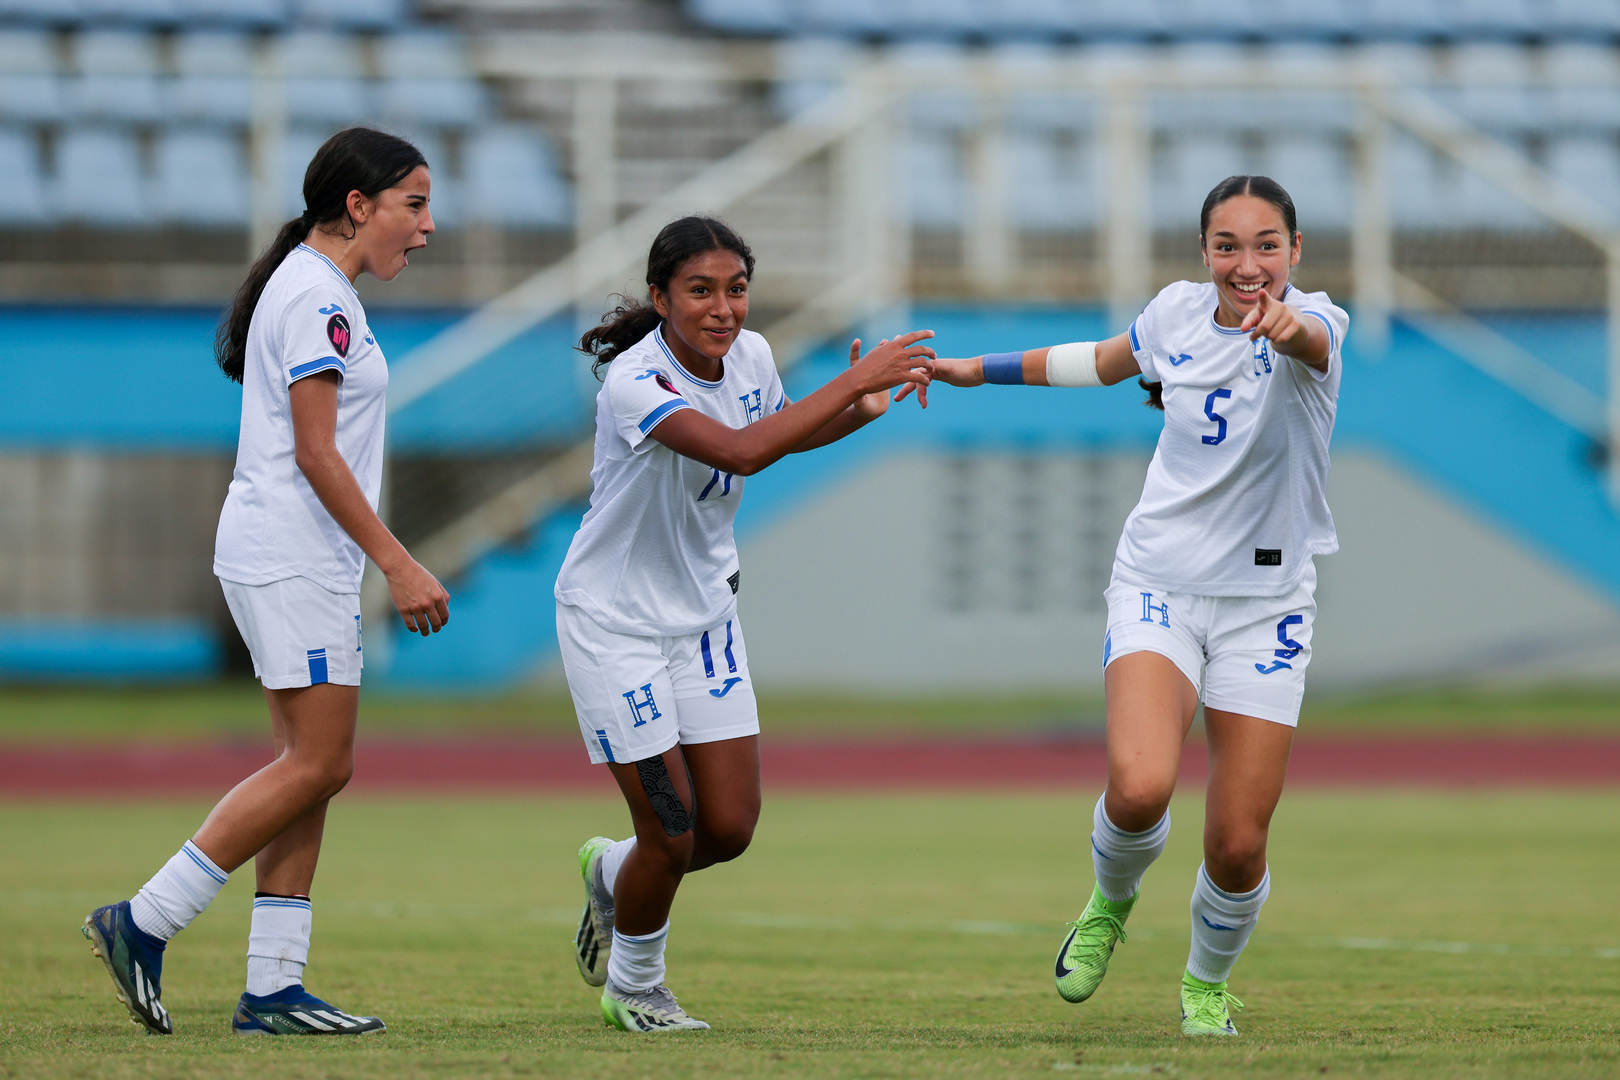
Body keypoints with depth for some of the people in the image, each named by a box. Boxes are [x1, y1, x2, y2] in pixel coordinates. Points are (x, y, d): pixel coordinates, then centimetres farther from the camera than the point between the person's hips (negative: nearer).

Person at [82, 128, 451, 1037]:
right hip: (293, 559, -10)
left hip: (305, 561, 10)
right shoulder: (318, 297, -14)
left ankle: (273, 988, 4)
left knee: (318, 768, 6)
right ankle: (142, 926, -8)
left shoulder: (315, 290, 17)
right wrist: (399, 563, -19)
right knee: (316, 764, -11)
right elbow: (315, 453, -19)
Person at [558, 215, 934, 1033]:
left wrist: (861, 409, -1)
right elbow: (738, 450, -44)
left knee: (729, 829, 3)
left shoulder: (749, 355, -5)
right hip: (613, 621, -7)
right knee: (671, 834, -4)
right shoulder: (635, 382, -28)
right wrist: (855, 379, -41)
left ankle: (612, 873, 36)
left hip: (704, 615, 7)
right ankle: (632, 988, 24)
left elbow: (780, 430, 19)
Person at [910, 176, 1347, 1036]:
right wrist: (979, 372, 32)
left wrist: (1289, 327, -64)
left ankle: (1205, 985, 29)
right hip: (1159, 585, 2)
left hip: (1264, 603, -1)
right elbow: (1104, 361, 23)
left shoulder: (1311, 321, -12)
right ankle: (1110, 900, 11)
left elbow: (1314, 340, -40)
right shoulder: (1179, 310, 0)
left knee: (1238, 847, -3)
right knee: (1139, 787, -24)